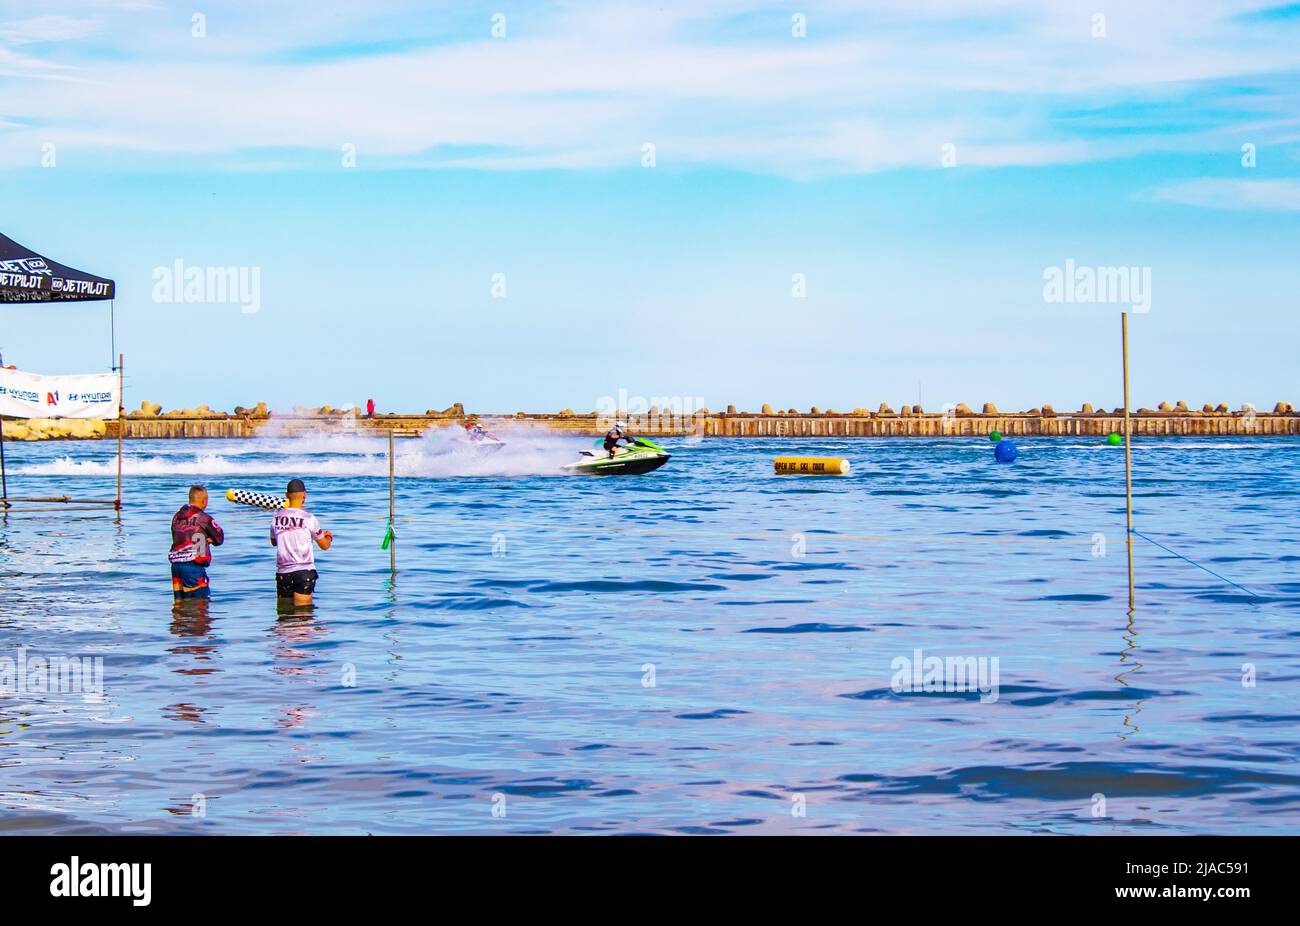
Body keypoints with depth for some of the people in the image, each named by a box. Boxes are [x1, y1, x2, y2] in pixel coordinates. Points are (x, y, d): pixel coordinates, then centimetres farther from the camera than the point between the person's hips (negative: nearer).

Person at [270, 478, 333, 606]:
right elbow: (324, 546, 3)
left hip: (282, 572, 4)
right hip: (304, 571, -4)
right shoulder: (308, 519, -9)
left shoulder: (277, 517, 3)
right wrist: (329, 536, 26)